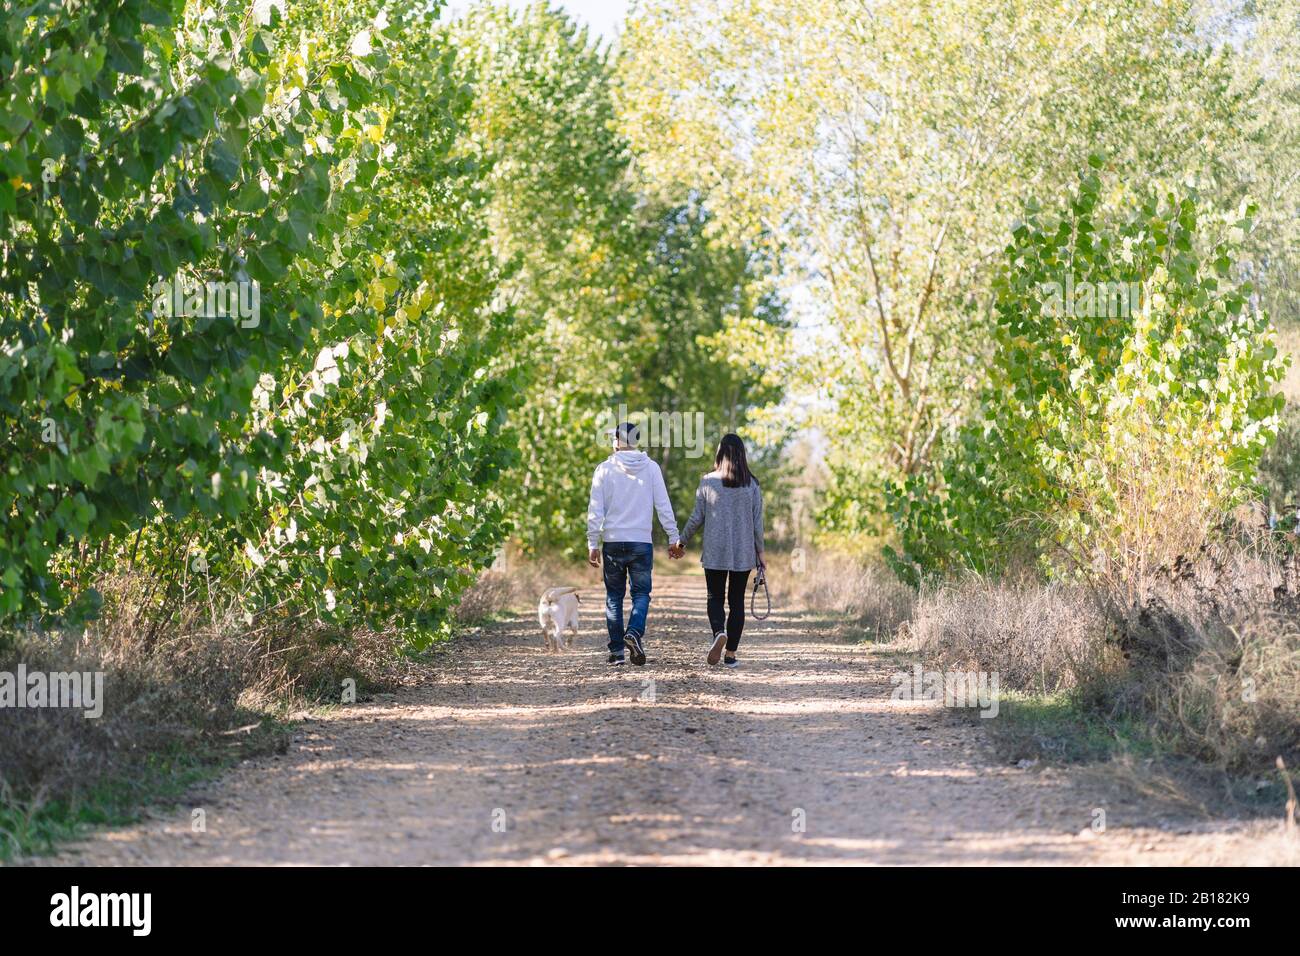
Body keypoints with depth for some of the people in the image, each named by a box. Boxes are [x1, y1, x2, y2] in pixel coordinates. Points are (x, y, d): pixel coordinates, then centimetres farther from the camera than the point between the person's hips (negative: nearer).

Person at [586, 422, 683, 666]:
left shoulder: (605, 469, -1)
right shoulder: (651, 467, 1)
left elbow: (595, 511, -2)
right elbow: (663, 506, -1)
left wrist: (592, 544, 2)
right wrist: (673, 538, 4)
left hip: (613, 542, 0)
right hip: (642, 542, 0)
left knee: (614, 597, 8)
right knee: (641, 593, 6)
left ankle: (616, 650, 5)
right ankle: (635, 632, -20)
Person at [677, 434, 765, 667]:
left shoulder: (708, 482, -5)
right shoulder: (751, 484, -1)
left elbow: (697, 518, -2)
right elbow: (757, 522, 0)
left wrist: (681, 543, 11)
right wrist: (760, 552, 9)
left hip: (715, 553, -1)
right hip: (744, 552, 1)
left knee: (715, 598, 10)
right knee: (737, 601, 9)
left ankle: (719, 633, -20)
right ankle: (731, 654, 6)